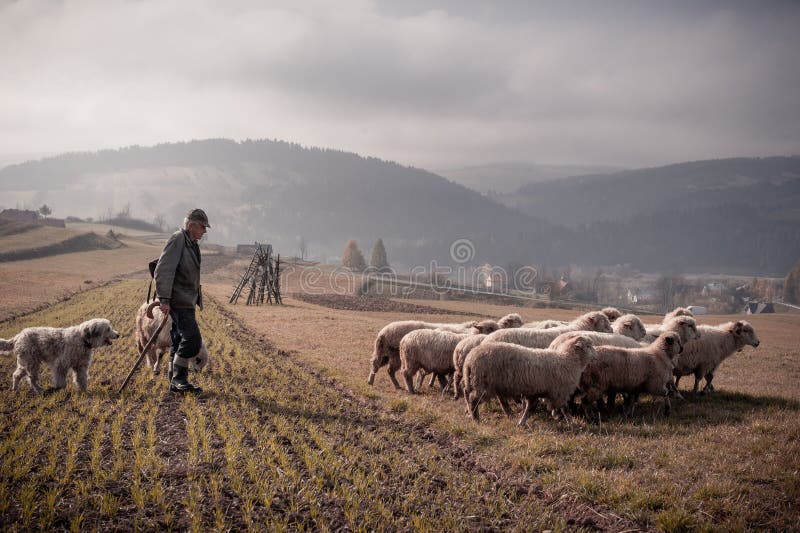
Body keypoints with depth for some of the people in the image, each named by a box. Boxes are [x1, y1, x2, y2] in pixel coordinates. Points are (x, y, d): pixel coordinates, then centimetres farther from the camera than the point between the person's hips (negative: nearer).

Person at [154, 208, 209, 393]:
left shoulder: (191, 243, 18)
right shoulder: (177, 239, -13)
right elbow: (163, 271, -20)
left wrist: (198, 299, 25)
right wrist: (164, 299, -24)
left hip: (186, 302, 10)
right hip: (178, 301, -10)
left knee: (180, 343, 12)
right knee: (192, 338, -15)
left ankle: (176, 384, 17)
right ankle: (179, 378, -7)